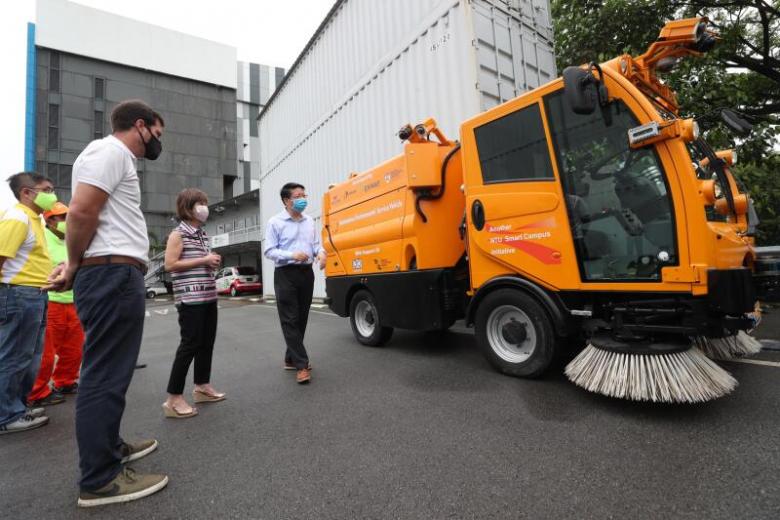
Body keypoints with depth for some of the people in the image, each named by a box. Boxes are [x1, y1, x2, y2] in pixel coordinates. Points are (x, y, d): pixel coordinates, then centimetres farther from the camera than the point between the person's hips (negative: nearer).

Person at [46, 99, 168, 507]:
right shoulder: (110, 151, -6)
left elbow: (90, 216, 22)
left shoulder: (117, 158, 24)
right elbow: (81, 211, -18)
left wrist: (76, 266, 9)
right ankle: (99, 481, 6)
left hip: (117, 275, 11)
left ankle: (108, 447, 32)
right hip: (112, 275, -11)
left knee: (108, 372, 18)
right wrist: (74, 266, -4)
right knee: (105, 376, -5)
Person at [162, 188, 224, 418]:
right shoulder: (178, 234, -6)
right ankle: (173, 399, 3)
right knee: (190, 343, -7)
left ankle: (202, 386, 26)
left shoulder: (203, 234, 16)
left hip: (208, 294, 8)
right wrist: (203, 261, -15)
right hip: (190, 297, -8)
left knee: (207, 342, 13)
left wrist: (213, 262, 6)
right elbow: (170, 264, -15)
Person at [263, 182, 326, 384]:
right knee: (290, 321, -6)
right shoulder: (275, 222, -3)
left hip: (306, 273, 6)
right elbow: (269, 251, -7)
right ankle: (301, 365, -3)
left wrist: (320, 253, -8)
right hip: (286, 274, -5)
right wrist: (292, 255, -21)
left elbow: (316, 244, 15)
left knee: (301, 319, 10)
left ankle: (291, 359, 25)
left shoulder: (309, 221, 13)